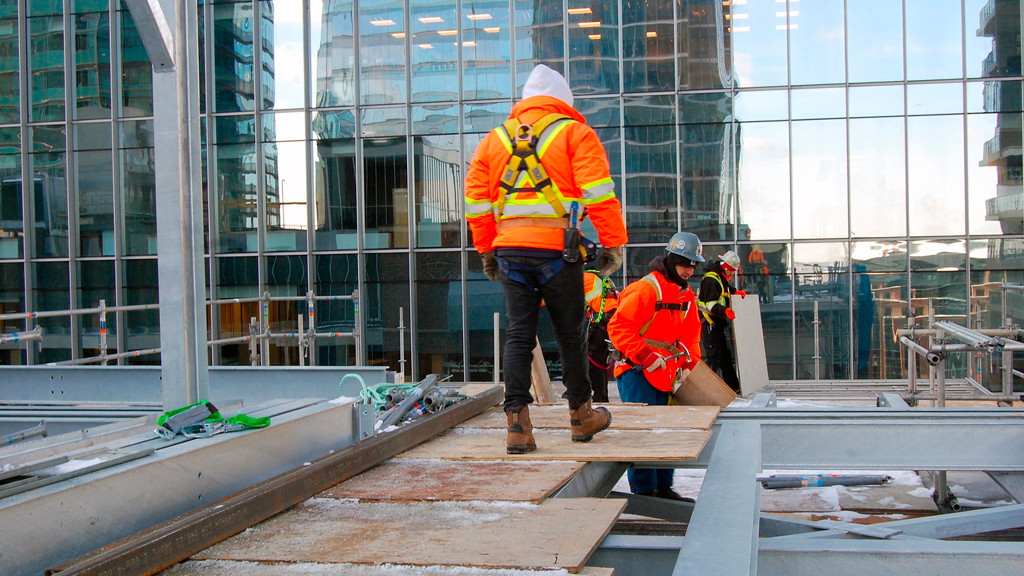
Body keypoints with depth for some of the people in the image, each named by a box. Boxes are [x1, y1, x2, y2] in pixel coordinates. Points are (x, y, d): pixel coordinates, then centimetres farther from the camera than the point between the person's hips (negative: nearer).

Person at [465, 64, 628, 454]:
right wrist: (613, 243, -3)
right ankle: (581, 416, 23)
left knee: (518, 335, 4)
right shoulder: (574, 133, 4)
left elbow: (476, 198, 14)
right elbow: (598, 192, -6)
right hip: (556, 250, -3)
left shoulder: (495, 139, 16)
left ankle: (517, 423, -6)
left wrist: (486, 250, 20)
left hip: (510, 250, 3)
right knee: (570, 335, 10)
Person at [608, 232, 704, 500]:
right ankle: (643, 490, -5)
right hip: (635, 369, -8)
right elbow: (618, 327, -21)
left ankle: (663, 486, 22)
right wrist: (645, 356, -24)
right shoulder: (646, 289, -17)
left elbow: (691, 333, 21)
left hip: (664, 371, 9)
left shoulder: (687, 295, 11)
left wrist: (688, 361, 5)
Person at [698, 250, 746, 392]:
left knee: (725, 354, 16)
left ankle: (733, 386, 24)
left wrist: (737, 292, 23)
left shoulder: (721, 278, 15)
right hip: (708, 322, -11)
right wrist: (725, 311, -40)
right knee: (714, 356, -13)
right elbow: (710, 303, -28)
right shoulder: (711, 279, -19)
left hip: (717, 323, 11)